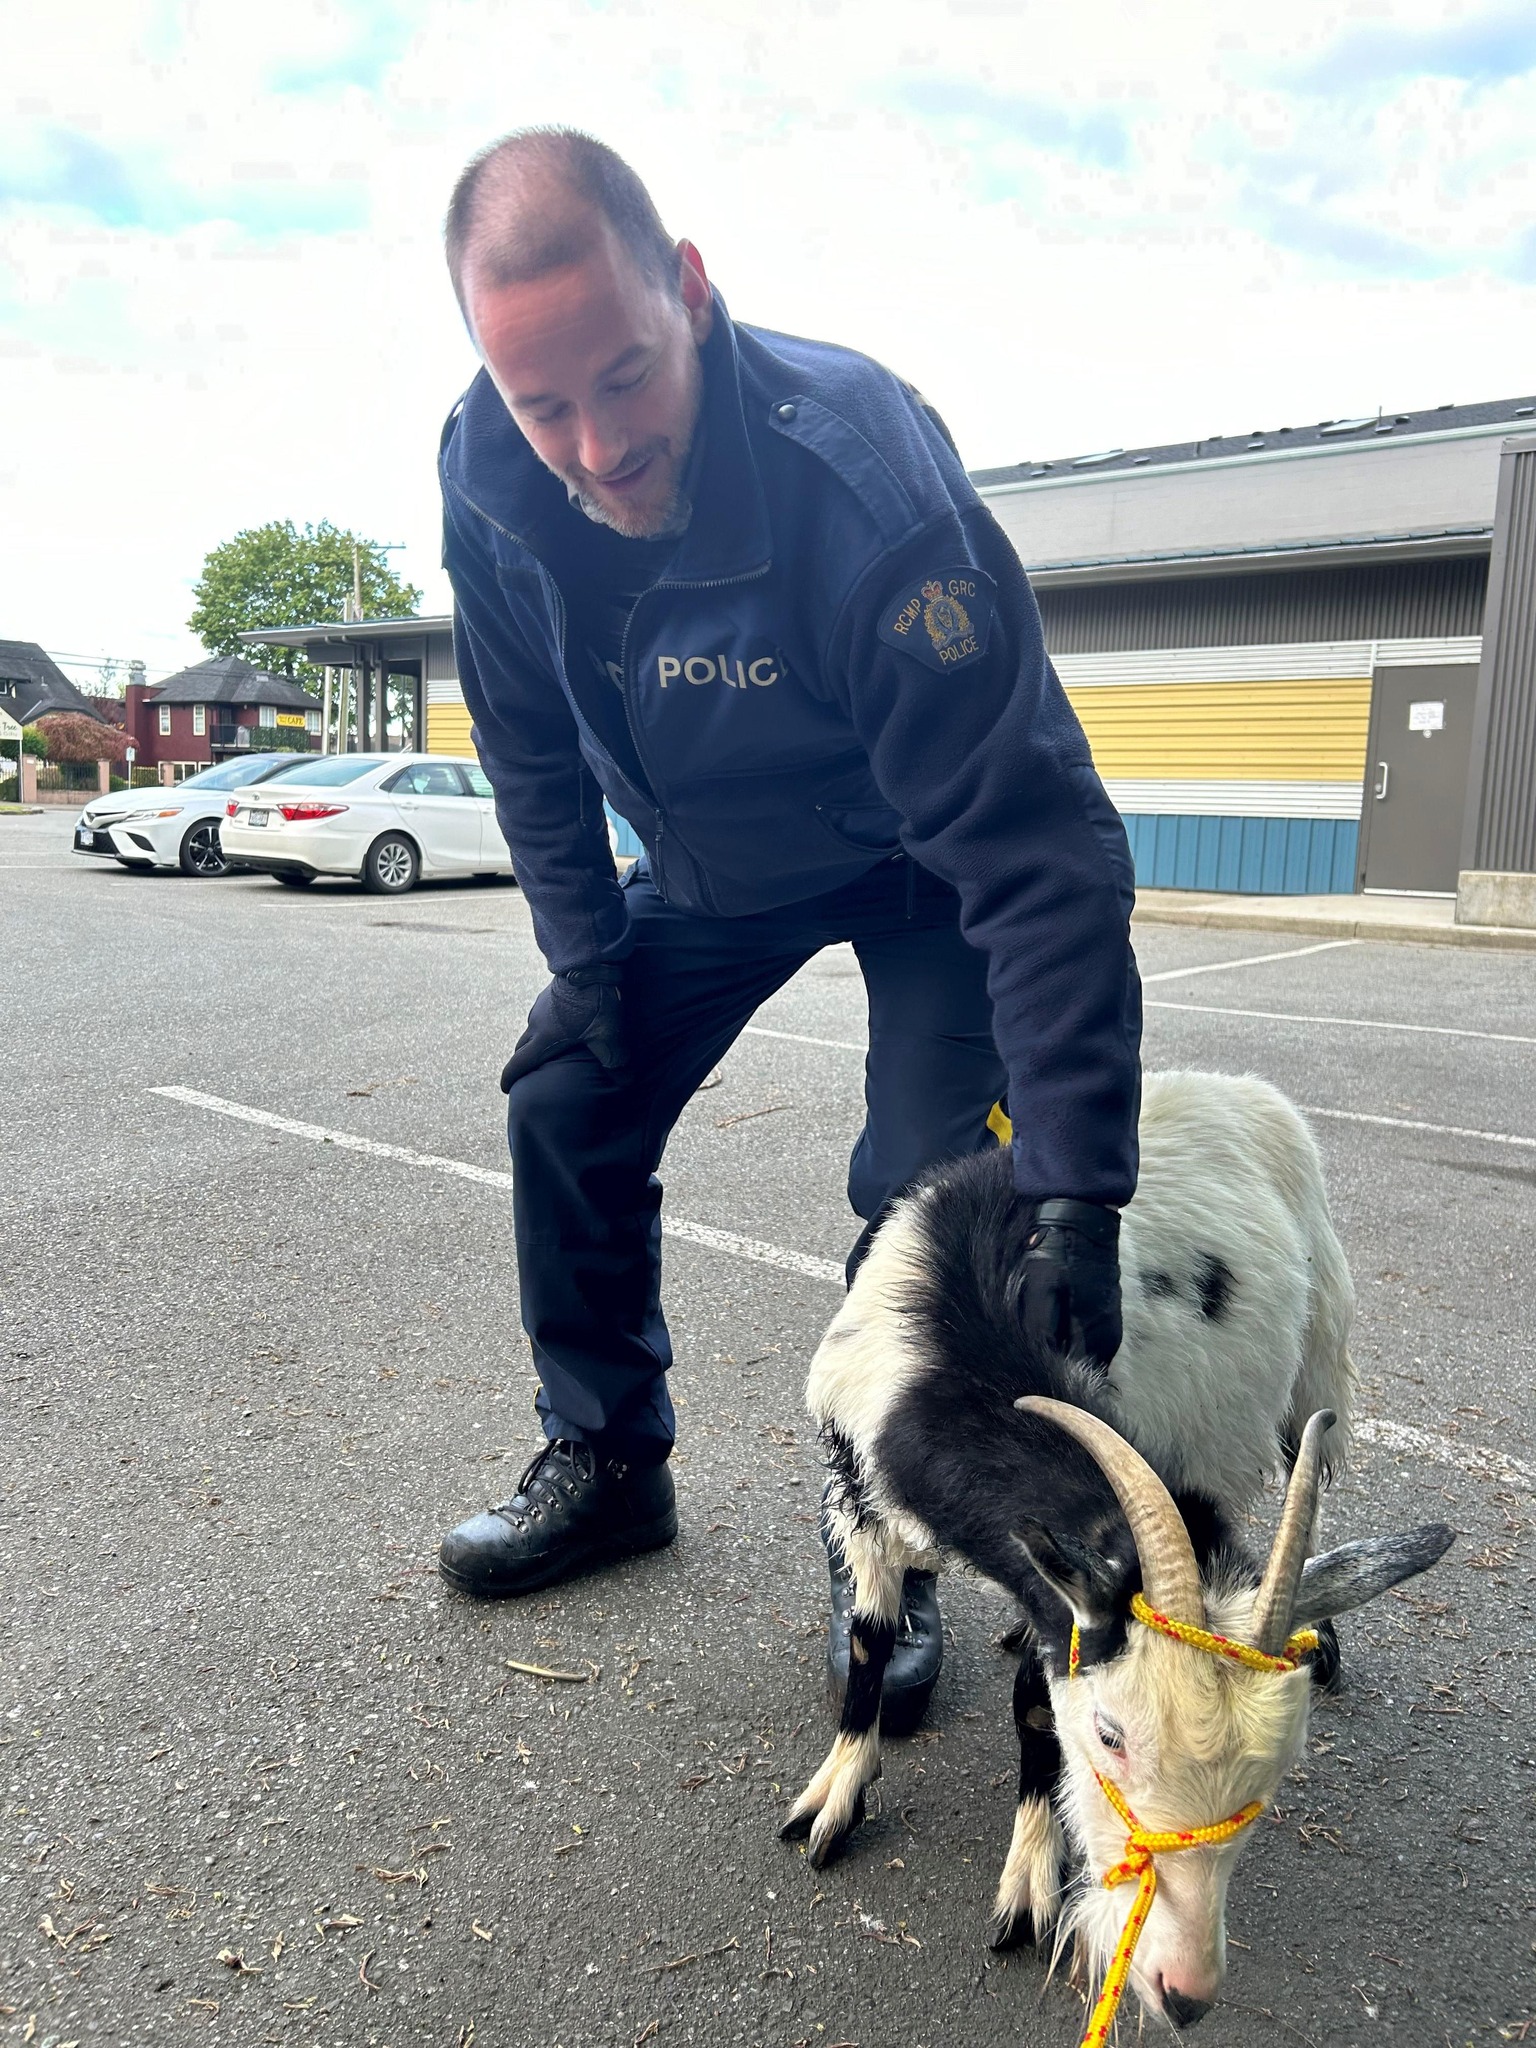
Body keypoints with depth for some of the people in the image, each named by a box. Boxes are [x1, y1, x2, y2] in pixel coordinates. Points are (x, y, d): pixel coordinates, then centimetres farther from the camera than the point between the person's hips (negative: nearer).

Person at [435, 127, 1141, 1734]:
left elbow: (1036, 851, -40)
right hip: (705, 861, 5)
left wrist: (1075, 1195, -43)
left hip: (917, 861, -5)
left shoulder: (867, 488, -39)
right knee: (565, 1106, 0)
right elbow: (530, 743, -2)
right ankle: (607, 1465, 21)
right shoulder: (489, 473, -20)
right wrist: (582, 955, -6)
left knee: (927, 1191, -17)